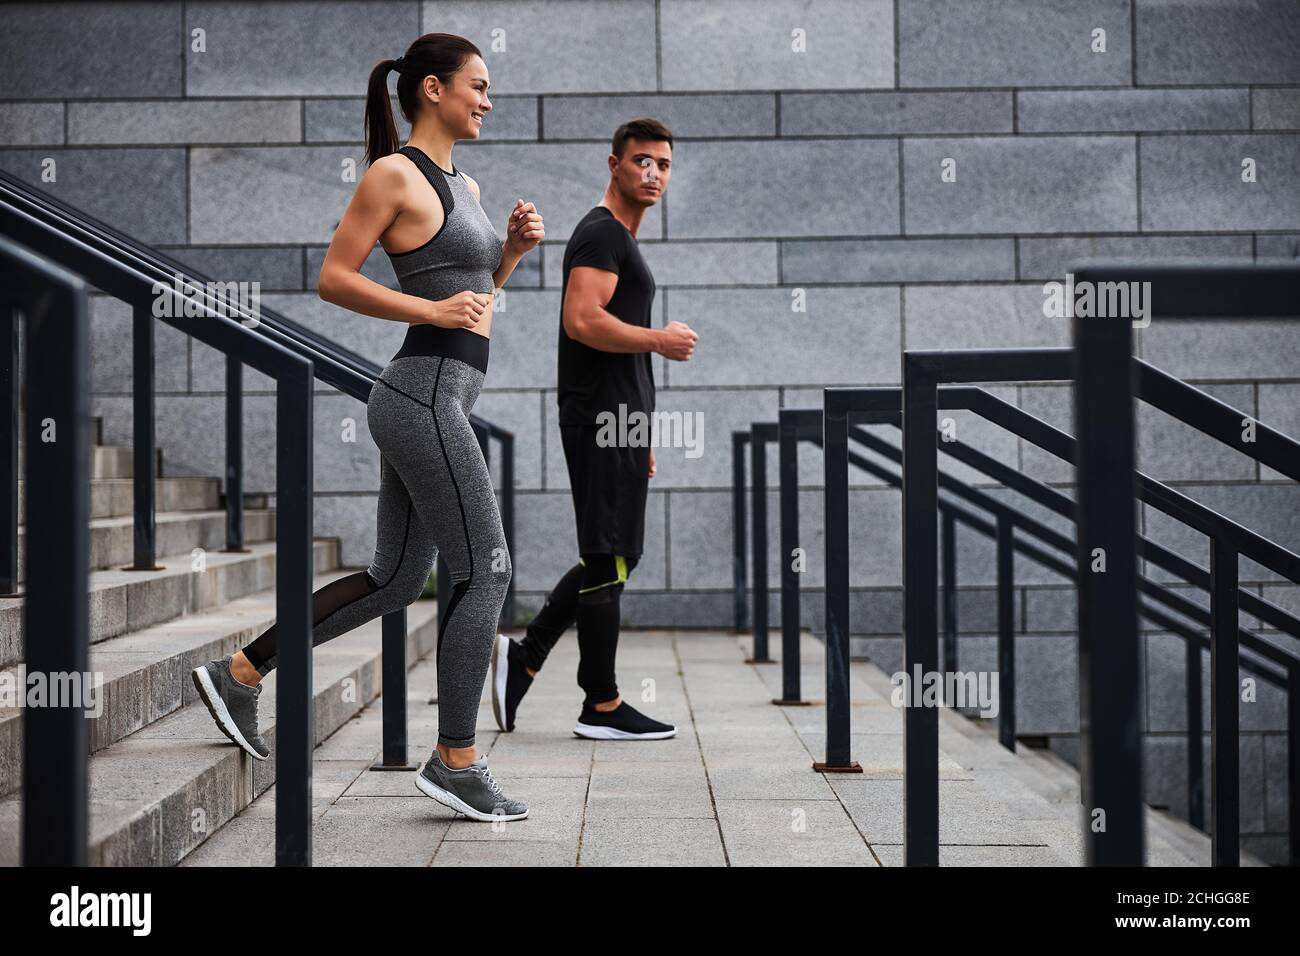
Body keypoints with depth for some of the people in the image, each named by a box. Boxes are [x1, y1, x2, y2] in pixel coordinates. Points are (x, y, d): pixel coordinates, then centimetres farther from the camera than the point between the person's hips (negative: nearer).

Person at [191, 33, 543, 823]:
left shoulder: (464, 185, 18)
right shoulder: (394, 174, -8)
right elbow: (334, 278, -9)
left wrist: (516, 245, 9)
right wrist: (434, 311, -15)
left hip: (434, 400, 10)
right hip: (426, 394, -10)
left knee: (395, 579, 14)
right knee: (485, 571, -6)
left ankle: (241, 672, 23)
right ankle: (456, 763, 1)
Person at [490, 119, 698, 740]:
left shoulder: (621, 240, 22)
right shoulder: (601, 233, -10)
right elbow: (582, 321, -26)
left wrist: (640, 436, 24)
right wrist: (659, 339, -15)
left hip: (617, 420, 10)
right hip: (601, 420, -10)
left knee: (616, 556, 14)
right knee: (608, 559, -4)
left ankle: (525, 658, 16)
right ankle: (602, 706, 3)